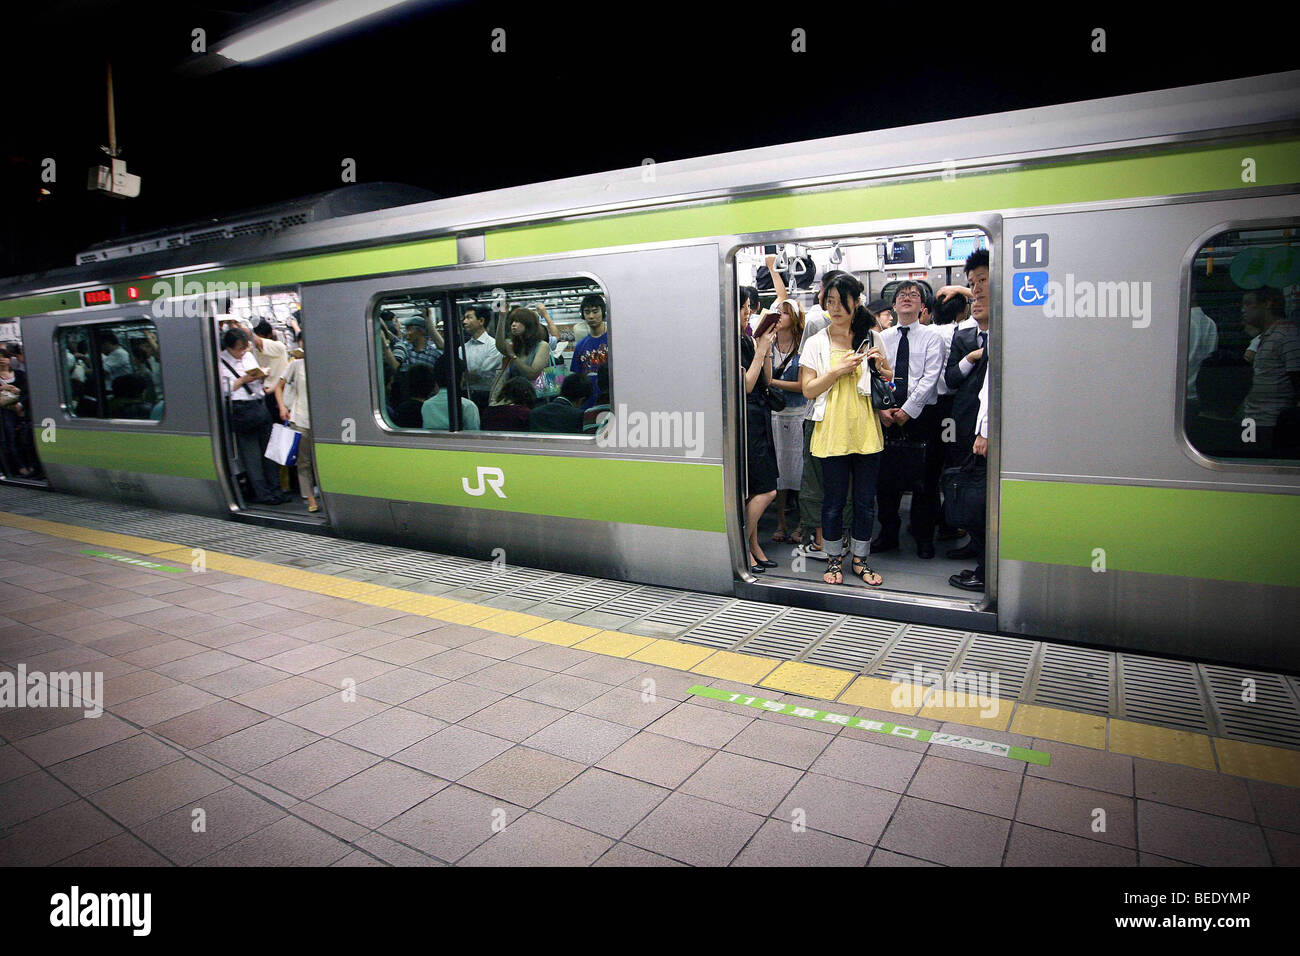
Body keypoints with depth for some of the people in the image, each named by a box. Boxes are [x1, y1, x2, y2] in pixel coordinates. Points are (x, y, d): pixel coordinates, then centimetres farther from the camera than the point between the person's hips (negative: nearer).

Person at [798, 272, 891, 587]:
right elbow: (808, 390, -4)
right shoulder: (816, 343, 1)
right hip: (832, 432, -2)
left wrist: (880, 366, -6)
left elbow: (889, 382, 15)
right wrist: (838, 370, -14)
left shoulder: (871, 338, 7)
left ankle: (860, 560, 24)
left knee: (865, 500, 9)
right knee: (834, 500, 6)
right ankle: (834, 559, 23)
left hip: (867, 431, 2)